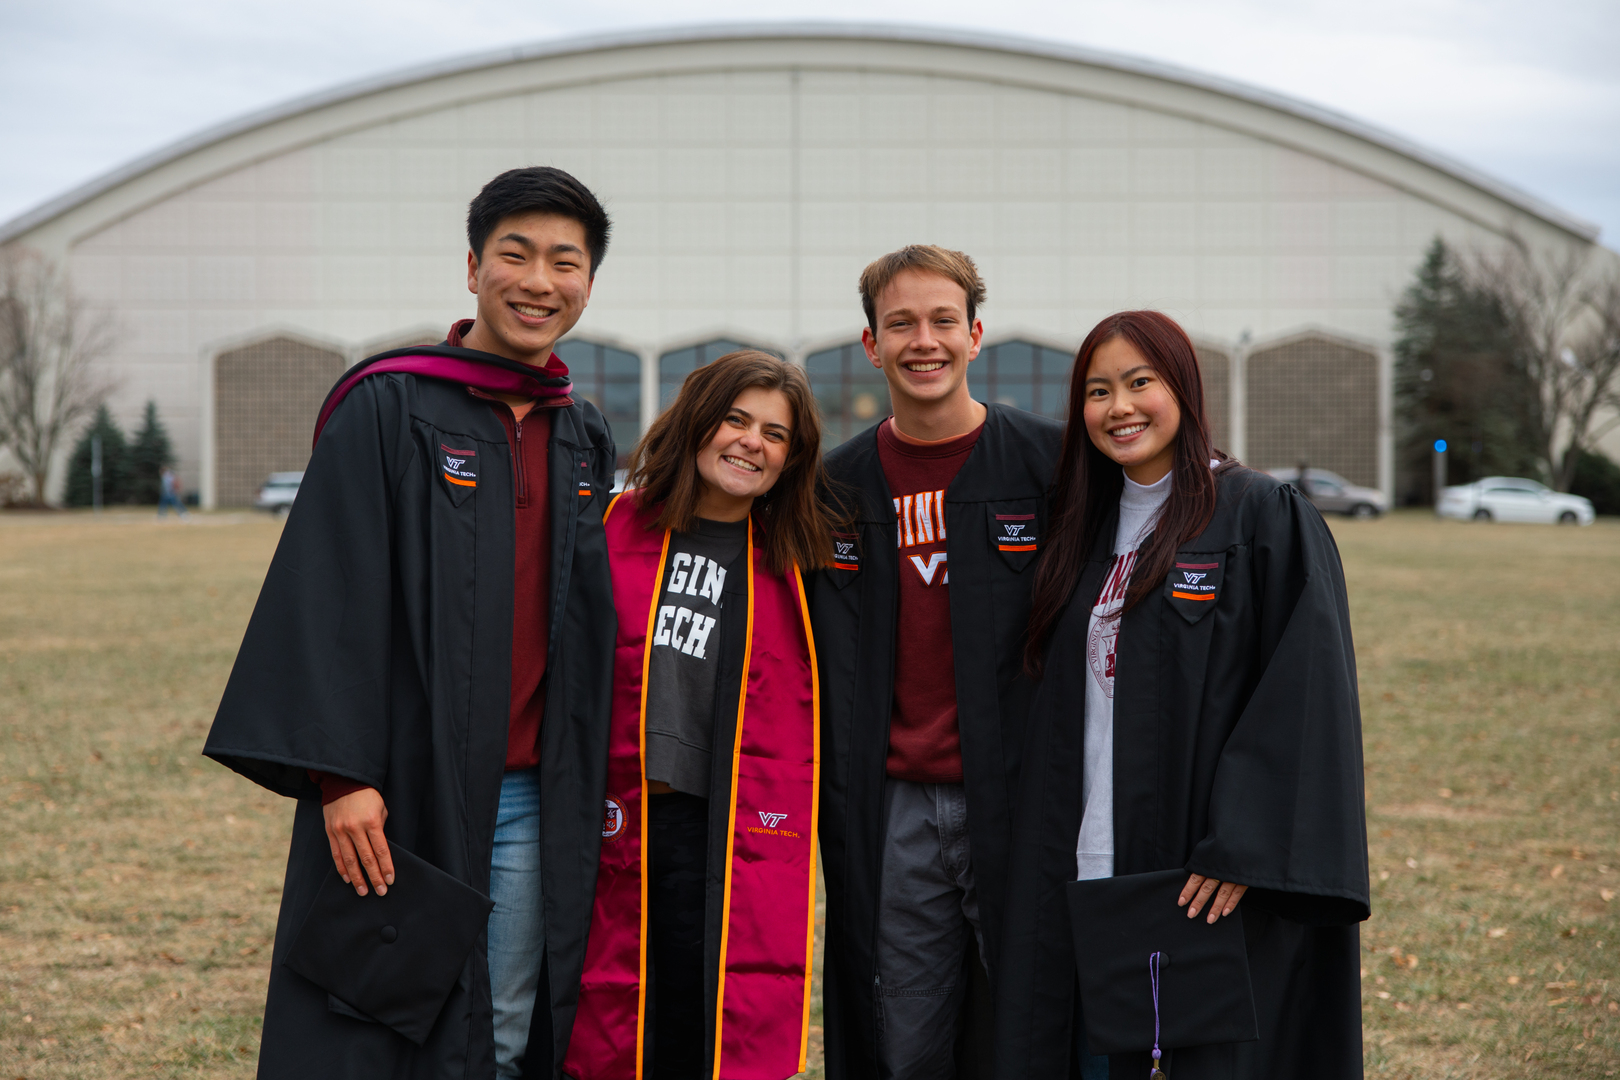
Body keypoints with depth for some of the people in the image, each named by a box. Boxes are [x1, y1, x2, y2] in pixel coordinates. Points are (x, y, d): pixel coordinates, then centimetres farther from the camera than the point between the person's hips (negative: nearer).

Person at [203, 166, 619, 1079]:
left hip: (531, 804, 5)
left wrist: (596, 790, 13)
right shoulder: (390, 410, -5)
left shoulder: (586, 442, 12)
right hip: (400, 797, -5)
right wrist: (340, 774, -18)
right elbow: (330, 598, -11)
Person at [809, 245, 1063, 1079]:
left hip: (1019, 800, -2)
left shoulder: (1051, 462, -1)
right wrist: (833, 805, 7)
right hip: (895, 814, 2)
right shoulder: (840, 485, 8)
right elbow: (822, 663, 13)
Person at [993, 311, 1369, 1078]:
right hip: (1090, 870, 6)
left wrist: (1243, 848, -20)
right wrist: (1054, 855, 9)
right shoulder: (1089, 530, 13)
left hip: (1211, 878, -6)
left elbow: (1305, 696, -13)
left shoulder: (1264, 519, -6)